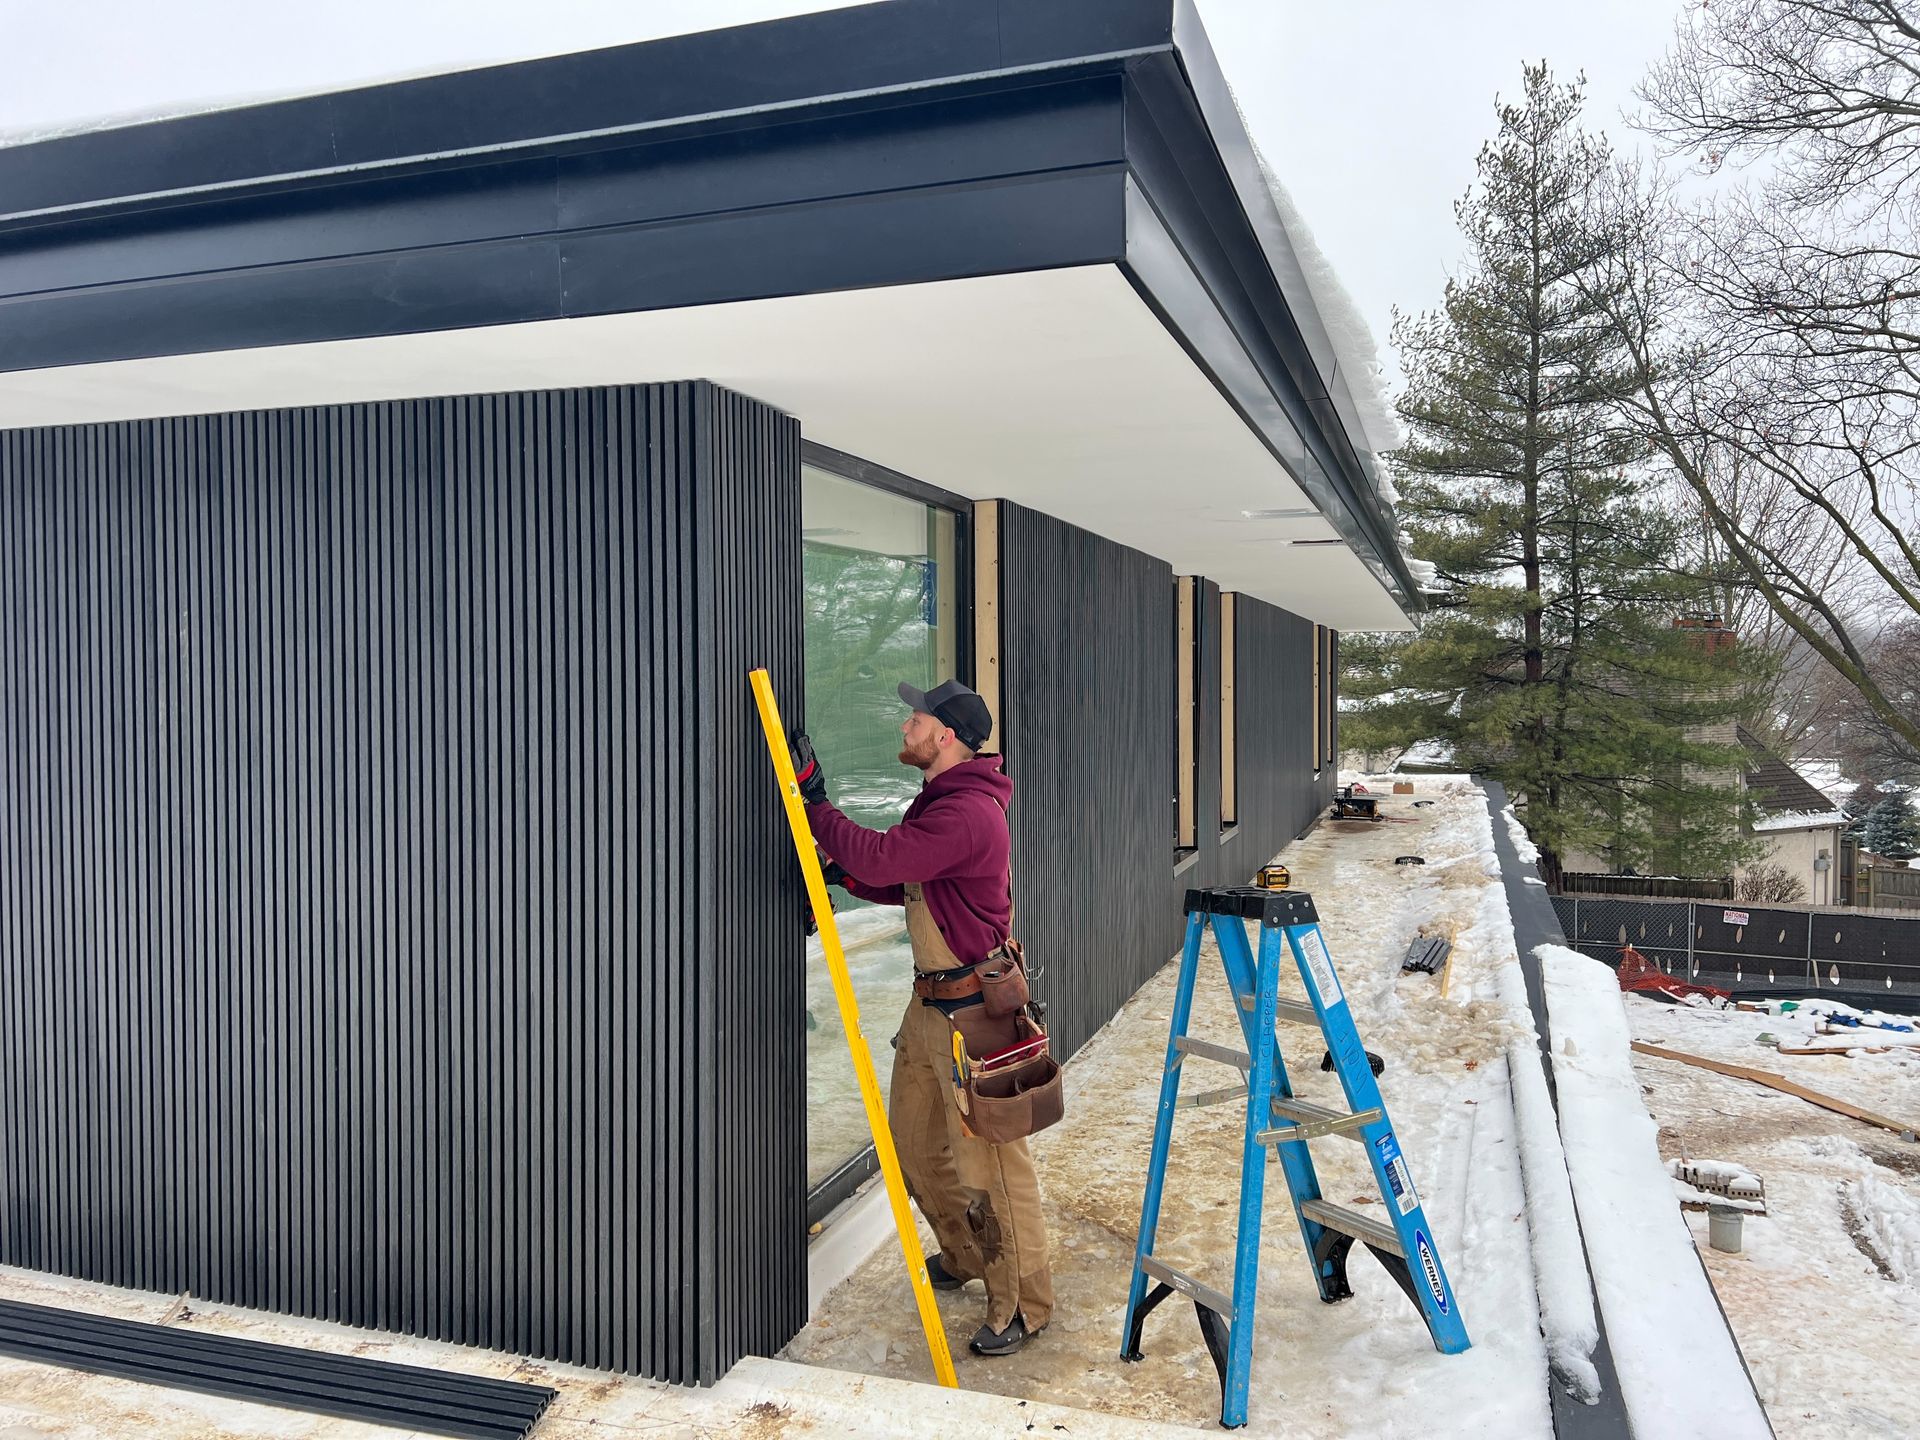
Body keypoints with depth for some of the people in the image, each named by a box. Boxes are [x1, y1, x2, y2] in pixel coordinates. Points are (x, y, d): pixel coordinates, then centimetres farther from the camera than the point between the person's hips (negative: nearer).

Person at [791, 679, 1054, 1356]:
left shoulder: (968, 813, -23)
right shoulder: (938, 801, 11)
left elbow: (880, 858, -28)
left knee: (988, 1157, 0)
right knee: (913, 1141, 20)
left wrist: (816, 801, -18)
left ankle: (1022, 1304, 16)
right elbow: (905, 884, 18)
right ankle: (964, 1255, 41)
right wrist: (843, 873, 2)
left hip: (973, 1009, -10)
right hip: (930, 1002, 10)